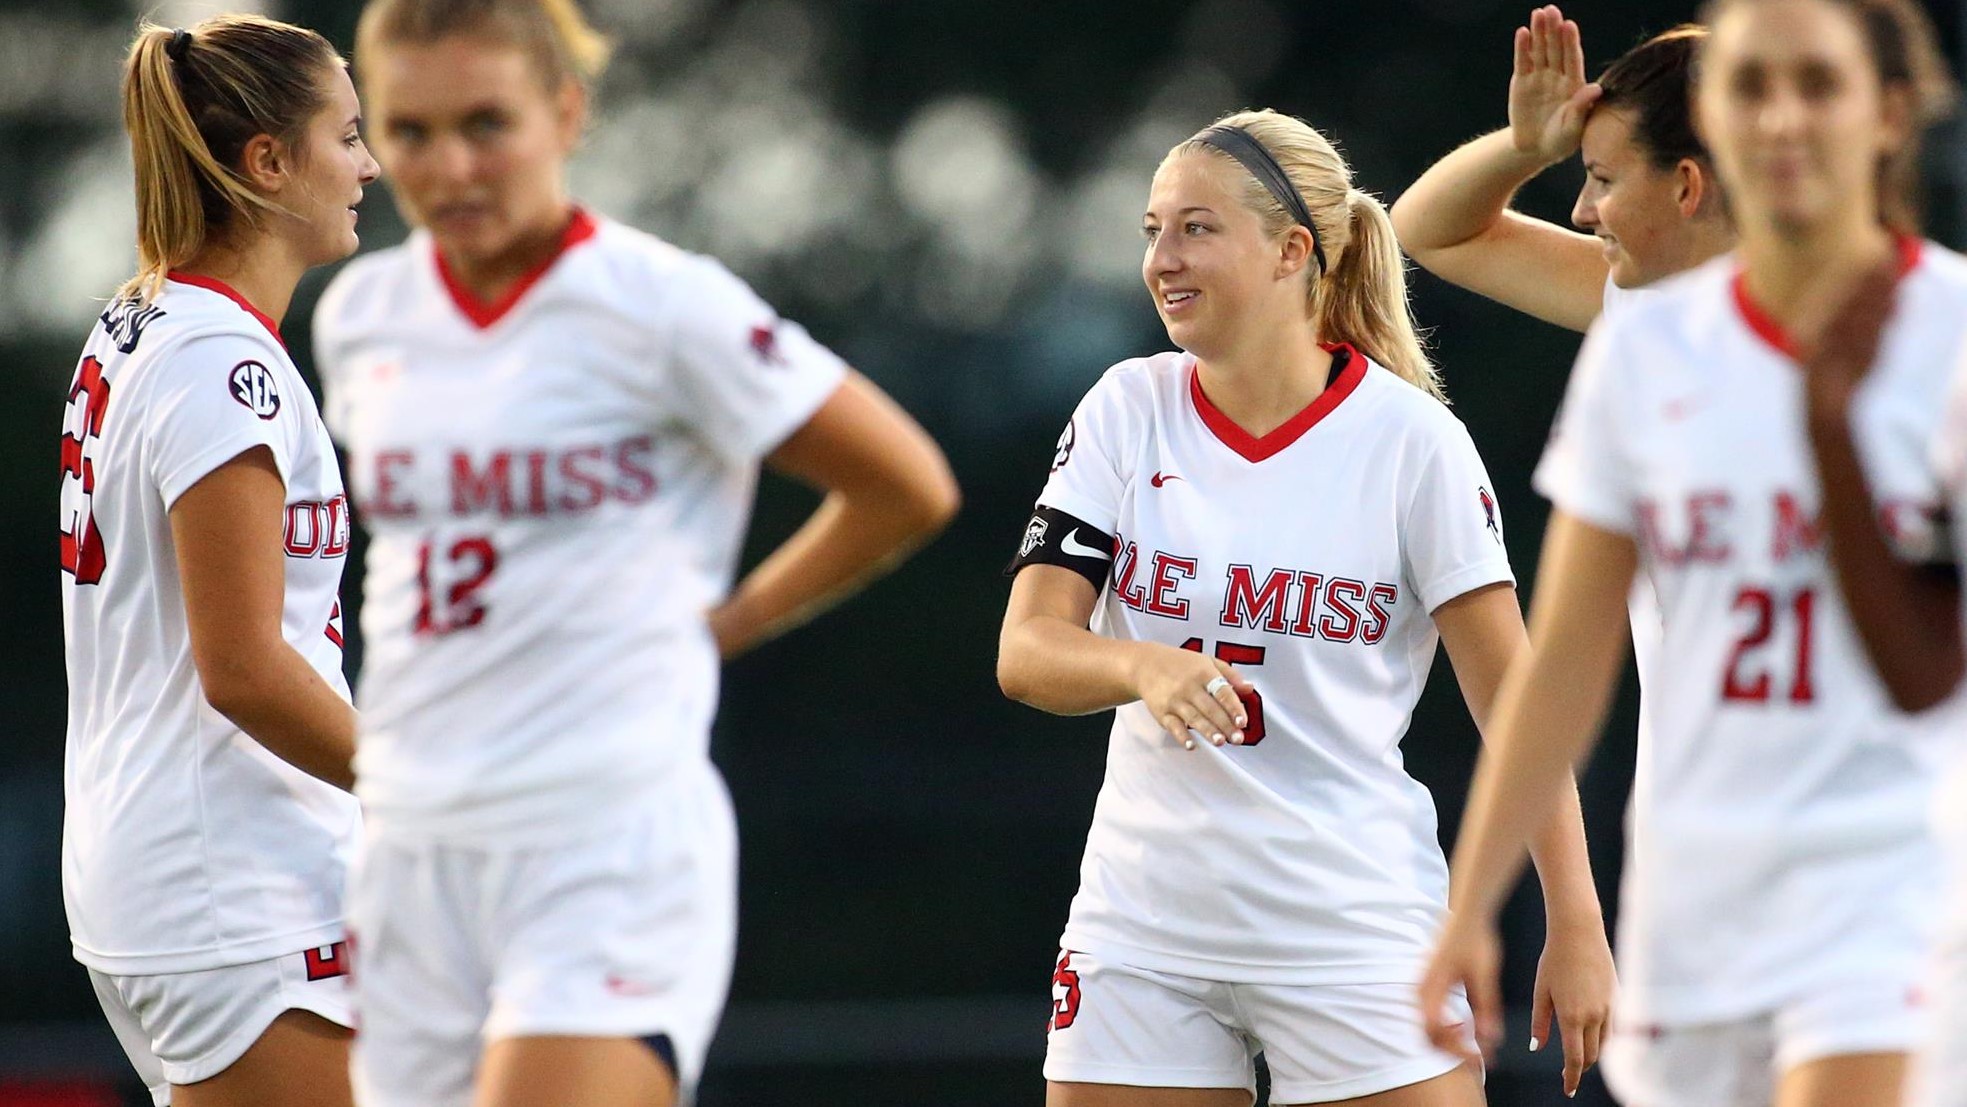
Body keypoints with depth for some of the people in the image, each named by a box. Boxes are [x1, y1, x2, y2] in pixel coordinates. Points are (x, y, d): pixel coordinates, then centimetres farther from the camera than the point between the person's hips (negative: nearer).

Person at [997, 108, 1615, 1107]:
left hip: (1356, 929, -3)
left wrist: (1574, 925, -10)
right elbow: (1025, 652, -7)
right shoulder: (1127, 412, 1)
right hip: (1144, 920, 3)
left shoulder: (1406, 436, -7)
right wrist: (1147, 666, -29)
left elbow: (1513, 702, -5)